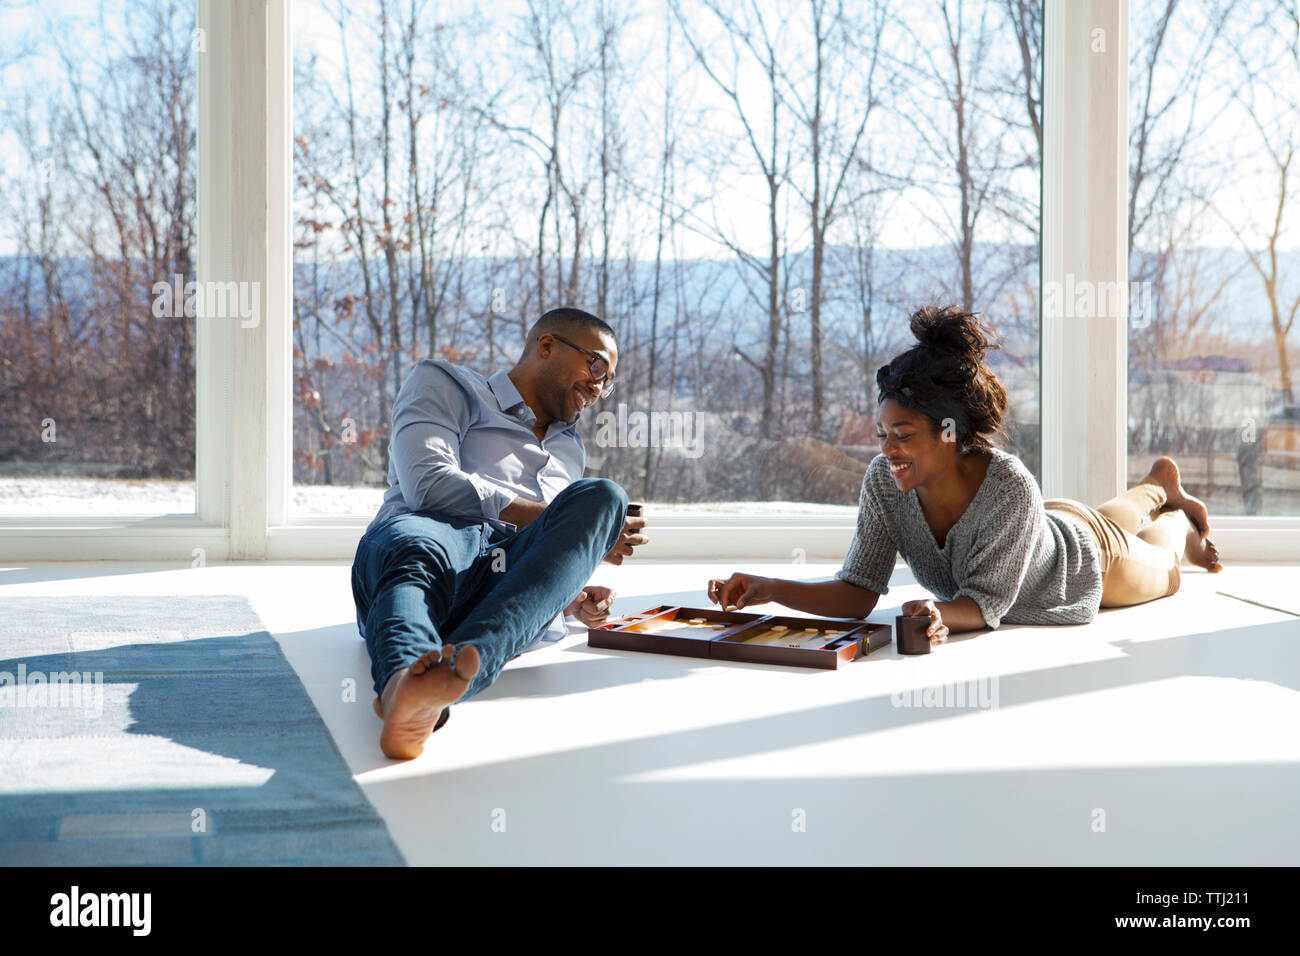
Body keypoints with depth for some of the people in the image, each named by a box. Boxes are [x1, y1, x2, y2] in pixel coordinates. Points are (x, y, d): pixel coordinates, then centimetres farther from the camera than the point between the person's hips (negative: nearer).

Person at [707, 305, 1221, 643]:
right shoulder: (884, 480, -36)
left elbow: (986, 603, -44)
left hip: (1089, 560, -4)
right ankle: (1157, 487, 69)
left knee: (1156, 568, 32)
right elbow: (858, 592, -33)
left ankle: (1178, 521, 64)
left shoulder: (1009, 486, -50)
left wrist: (938, 614, -65)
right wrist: (766, 589, -48)